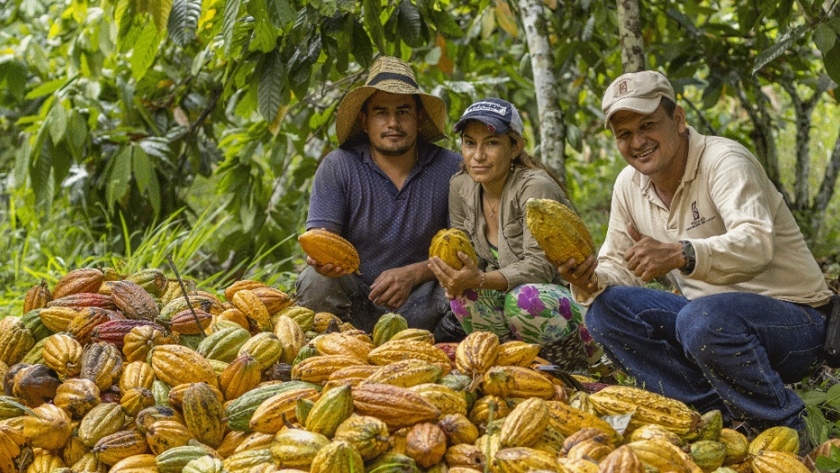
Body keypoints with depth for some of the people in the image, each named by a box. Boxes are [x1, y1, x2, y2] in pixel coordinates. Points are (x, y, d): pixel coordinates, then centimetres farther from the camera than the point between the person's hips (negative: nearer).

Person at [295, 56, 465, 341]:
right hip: (357, 304, 0)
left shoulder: (451, 169, -1)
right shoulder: (337, 167, -1)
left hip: (420, 307, 0)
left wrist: (412, 274, -22)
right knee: (316, 281, -30)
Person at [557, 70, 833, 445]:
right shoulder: (629, 185, 5)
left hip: (792, 318, -7)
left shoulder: (724, 160, -18)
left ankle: (786, 428, -13)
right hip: (705, 311, 8)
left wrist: (680, 254, -52)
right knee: (604, 309, -10)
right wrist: (589, 280, -16)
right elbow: (619, 266, 9)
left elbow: (757, 243, -34)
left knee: (704, 319, -38)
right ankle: (722, 413, -13)